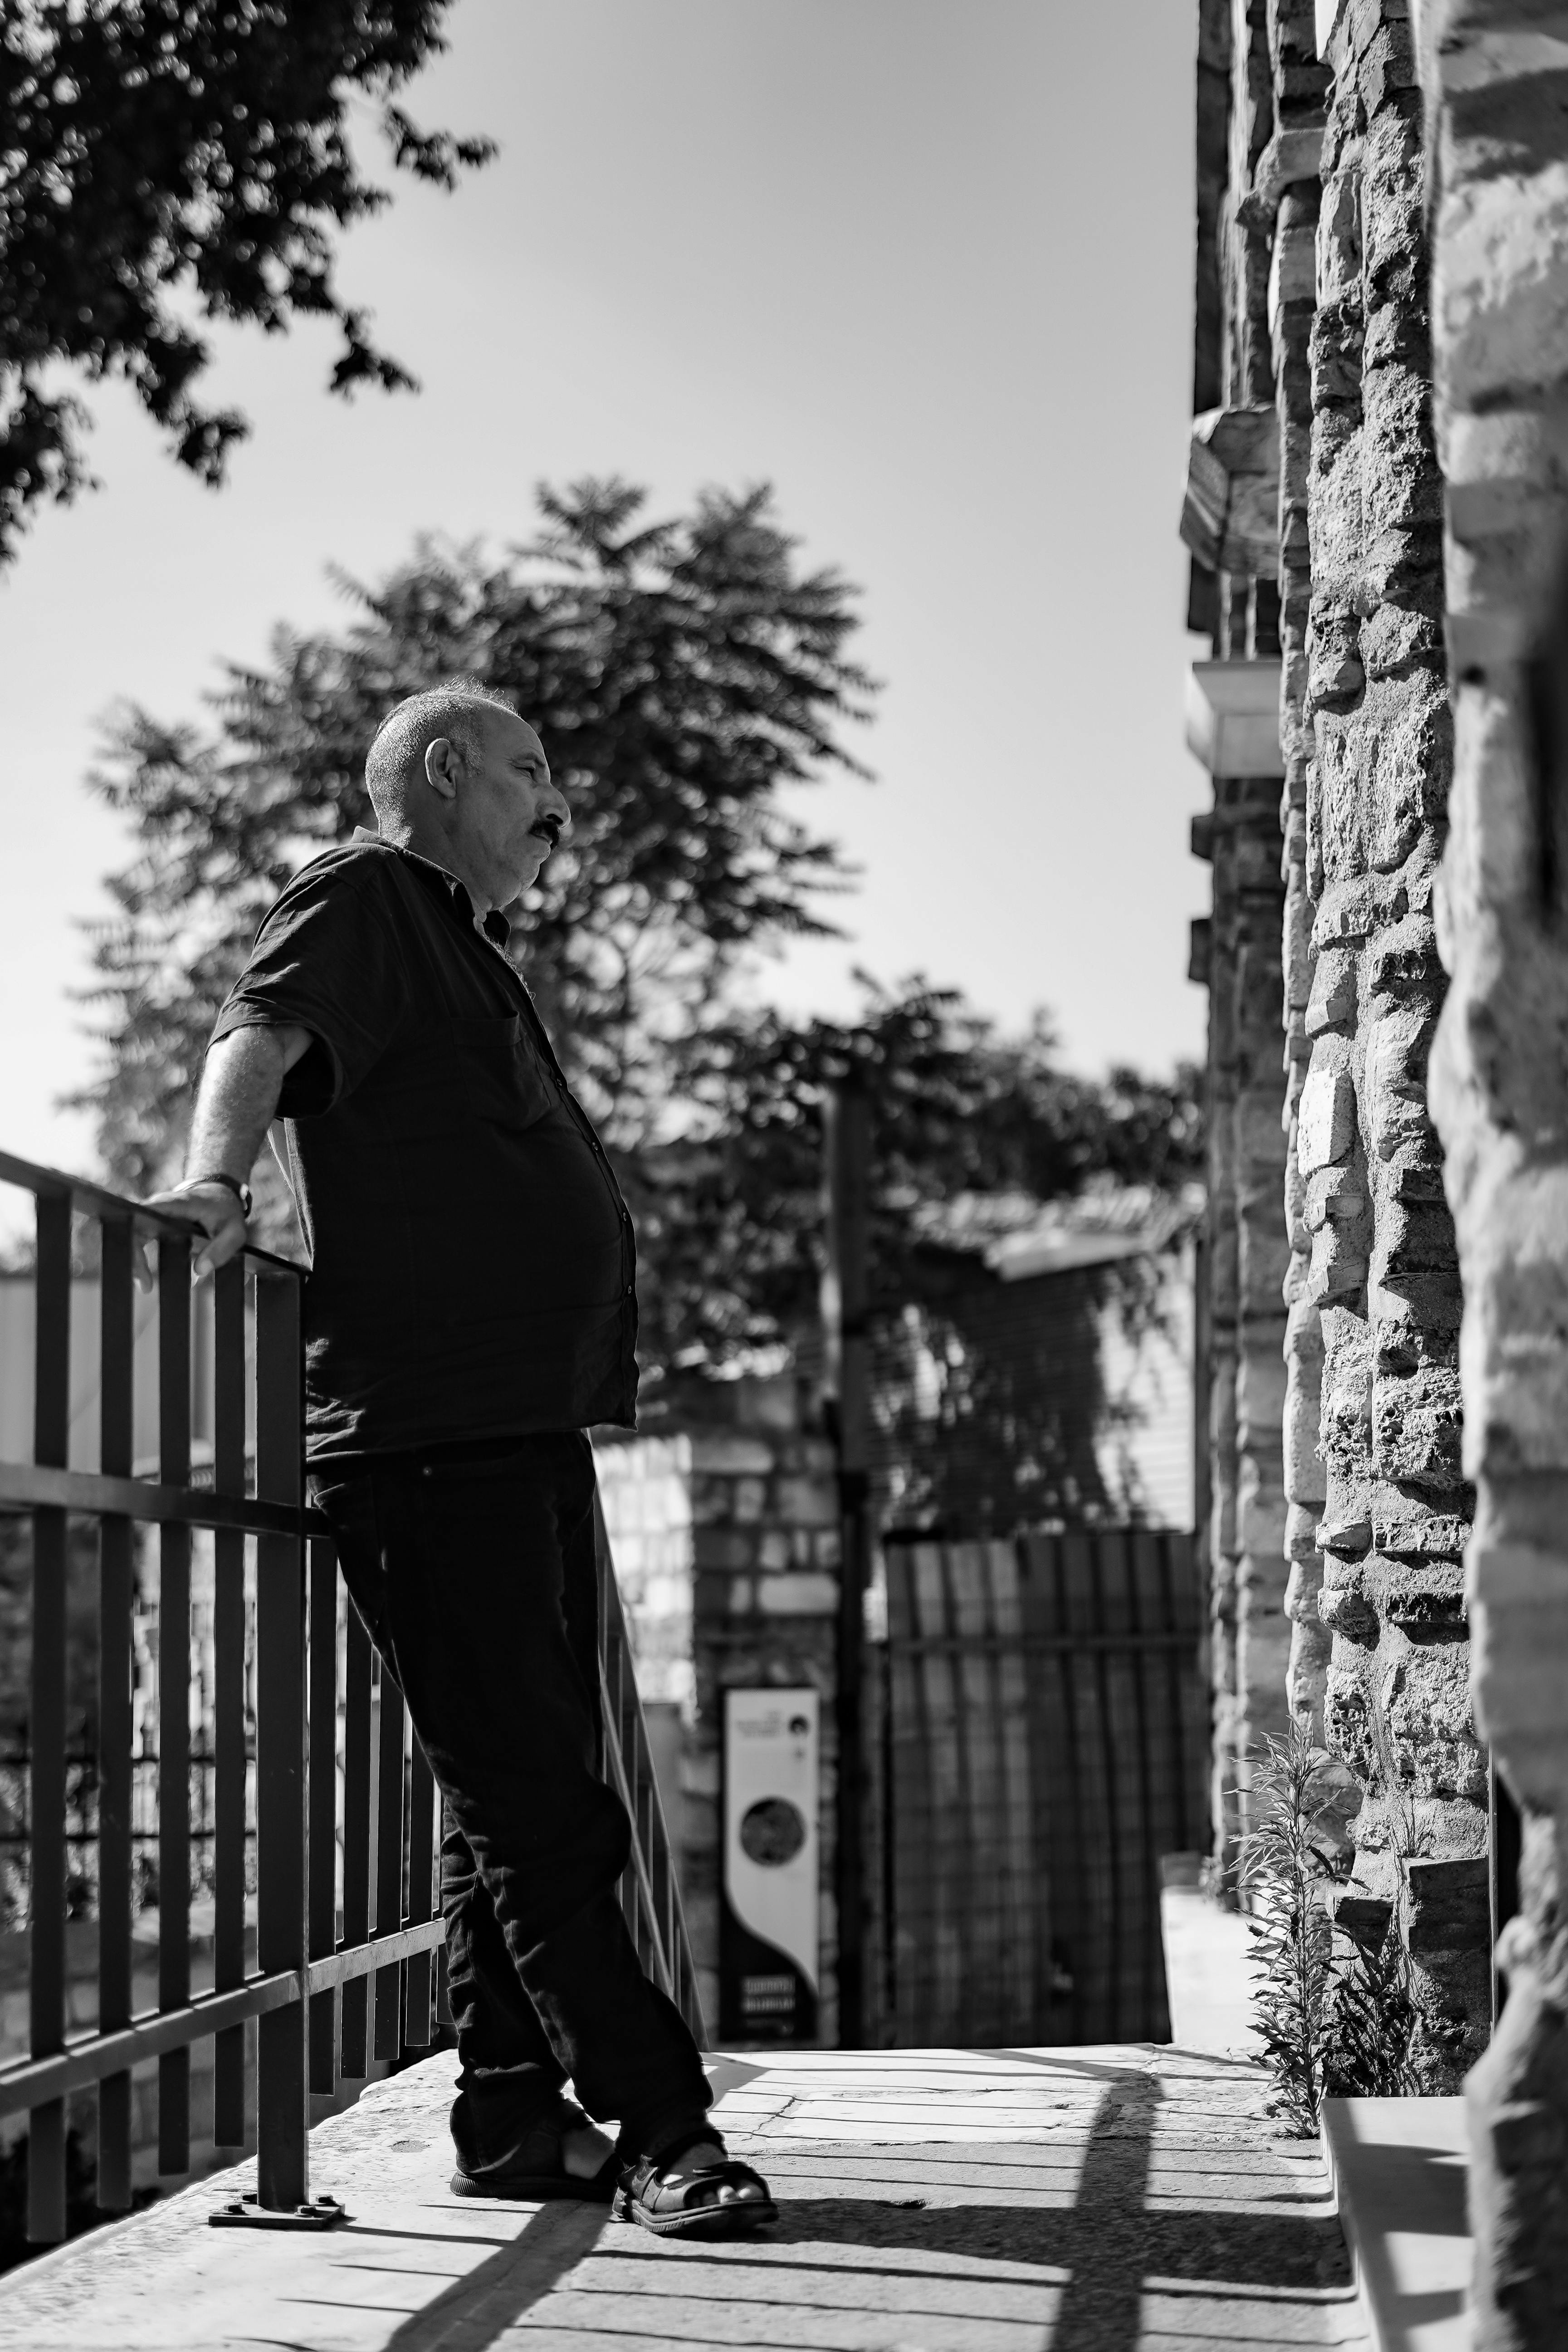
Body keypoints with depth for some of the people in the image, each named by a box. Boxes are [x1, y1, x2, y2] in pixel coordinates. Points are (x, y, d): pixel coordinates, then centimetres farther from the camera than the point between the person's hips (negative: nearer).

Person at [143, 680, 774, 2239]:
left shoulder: (467, 954, 27)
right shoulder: (363, 896, 0)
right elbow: (263, 1029, -18)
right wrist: (219, 1176, -36)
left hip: (527, 1431, 10)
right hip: (424, 1433, -10)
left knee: (523, 1797, 11)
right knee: (536, 1802, -10)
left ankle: (514, 2120, 17)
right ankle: (660, 2131, -11)